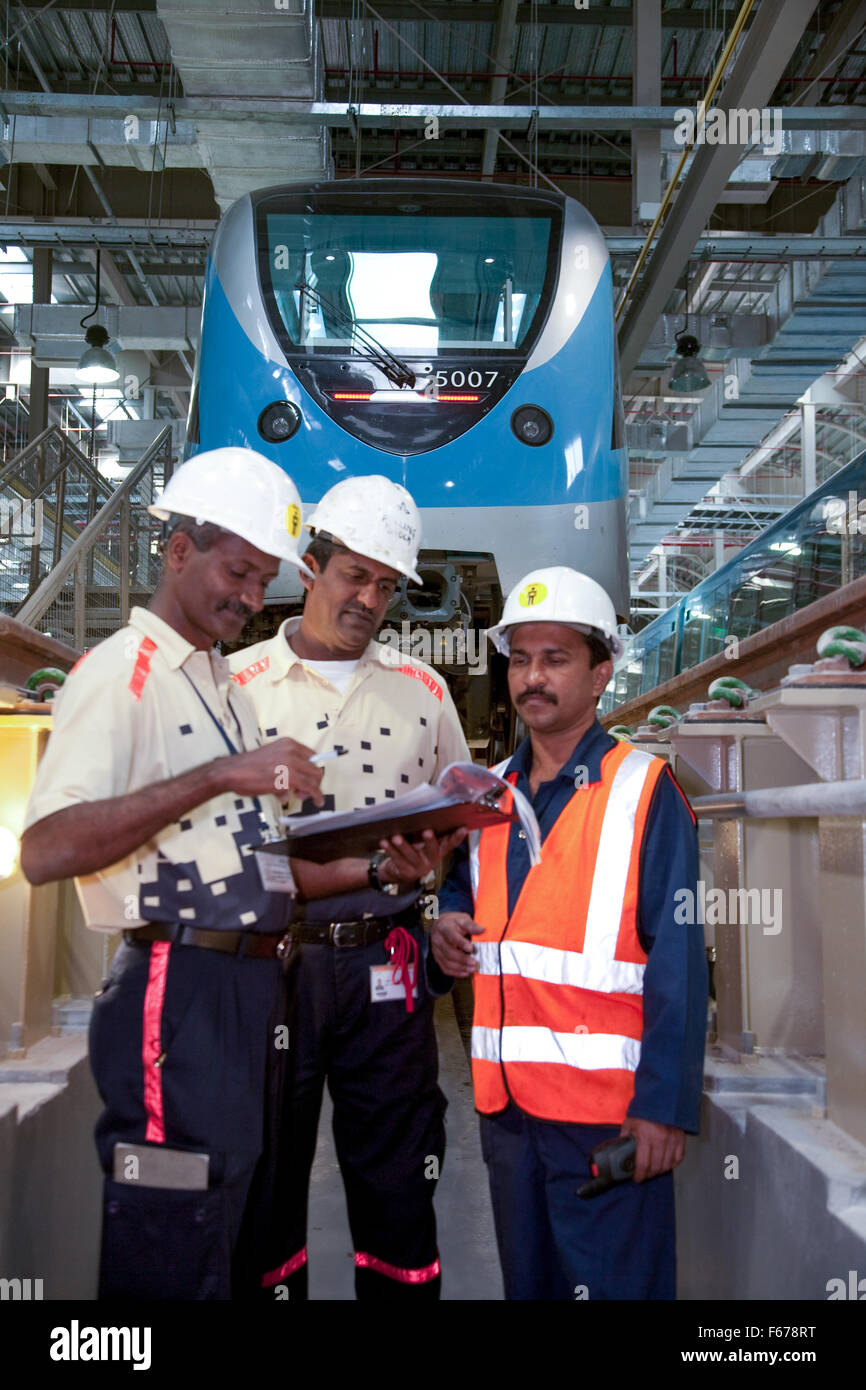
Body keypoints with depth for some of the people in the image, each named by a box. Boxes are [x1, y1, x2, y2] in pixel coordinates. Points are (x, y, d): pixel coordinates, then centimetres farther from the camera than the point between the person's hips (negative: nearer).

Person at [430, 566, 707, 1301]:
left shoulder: (645, 791, -8)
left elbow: (677, 963, -13)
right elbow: (460, 896, 23)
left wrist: (664, 1104, -18)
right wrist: (446, 936, -1)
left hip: (609, 1106, -6)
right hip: (505, 1101, 6)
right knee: (528, 1282, 18)